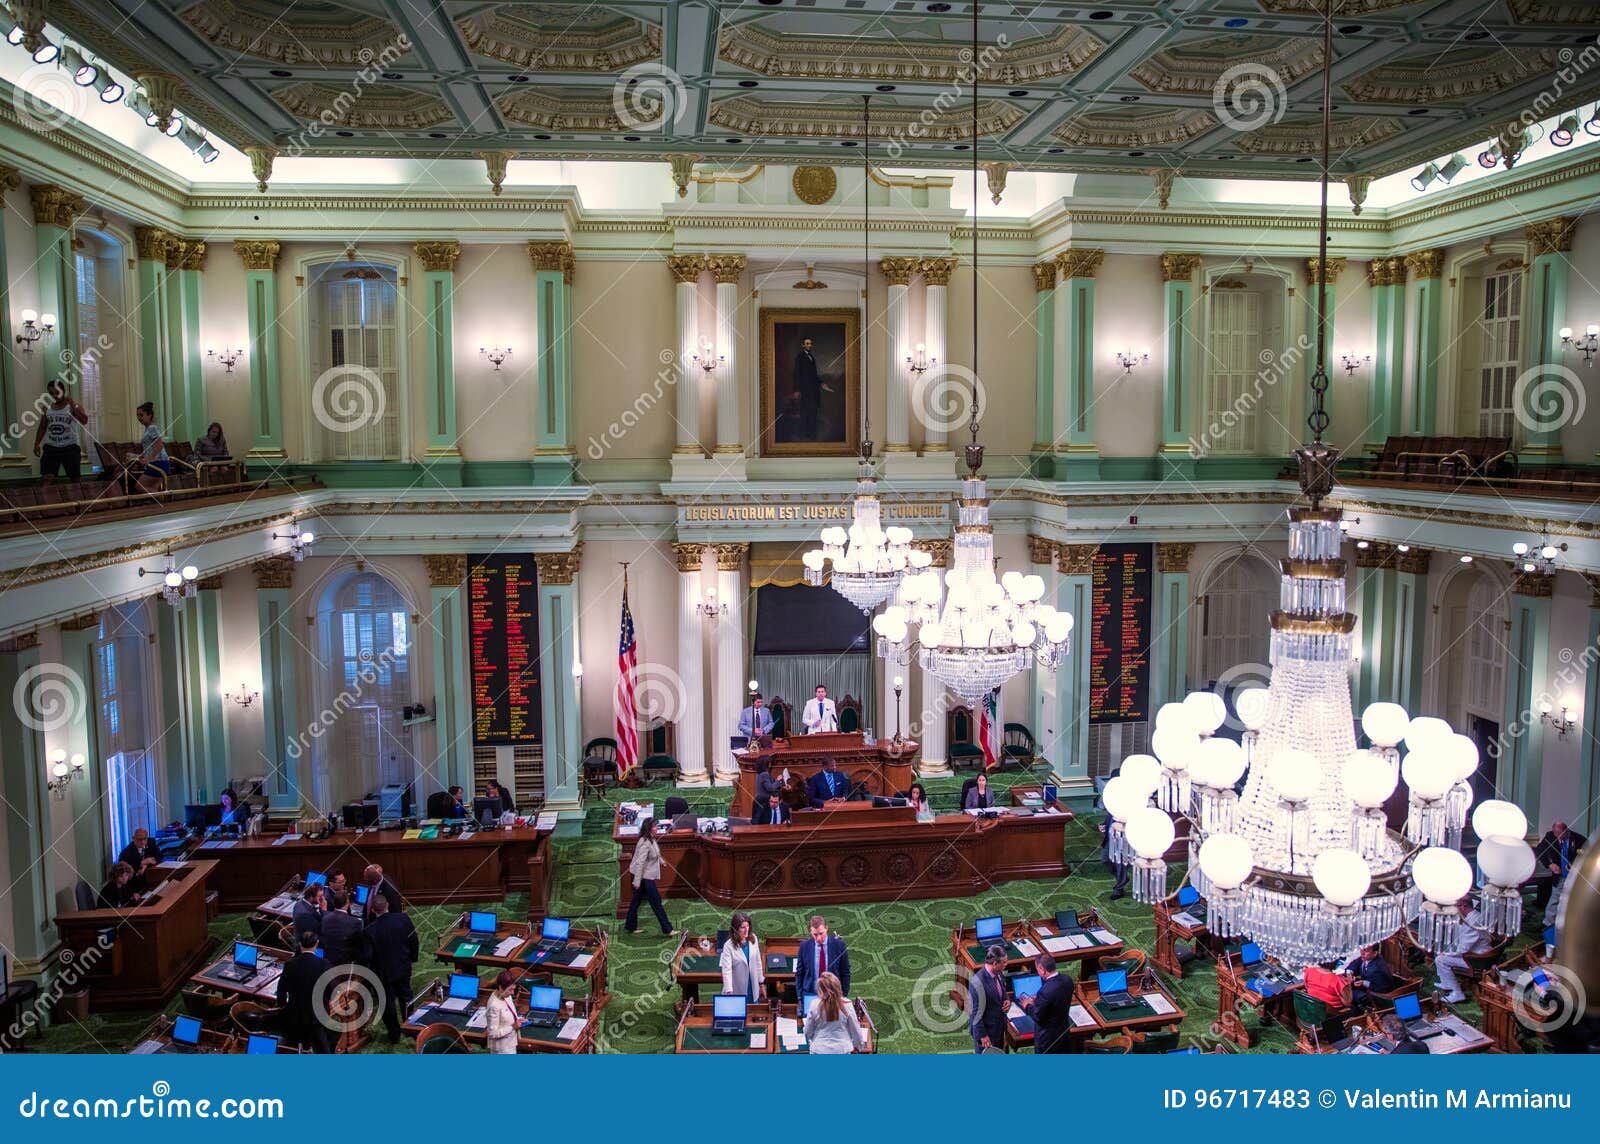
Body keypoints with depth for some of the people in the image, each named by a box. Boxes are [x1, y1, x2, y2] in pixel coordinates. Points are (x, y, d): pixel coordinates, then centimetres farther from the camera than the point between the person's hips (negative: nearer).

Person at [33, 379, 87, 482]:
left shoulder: (73, 406, -5)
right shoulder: (47, 408, 7)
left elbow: (84, 421, -22)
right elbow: (43, 427, 17)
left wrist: (73, 405, -29)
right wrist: (37, 444, 9)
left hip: (70, 447, -3)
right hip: (51, 447, 3)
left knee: (76, 478, 2)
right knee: (47, 477, -6)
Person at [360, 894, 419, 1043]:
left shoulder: (369, 931, -26)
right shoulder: (403, 918, -17)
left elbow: (366, 957, -21)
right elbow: (414, 941, -5)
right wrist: (412, 958, 12)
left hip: (384, 972, -4)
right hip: (404, 968, 4)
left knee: (388, 1003, 15)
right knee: (405, 996, 25)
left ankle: (394, 1035, 28)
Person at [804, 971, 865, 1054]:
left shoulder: (814, 1005, -11)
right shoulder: (846, 1005, -10)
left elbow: (808, 1031, 0)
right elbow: (855, 1029, -1)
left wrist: (810, 1043, 21)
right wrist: (859, 1044, 19)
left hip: (819, 1051, -1)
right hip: (842, 1050, 1)